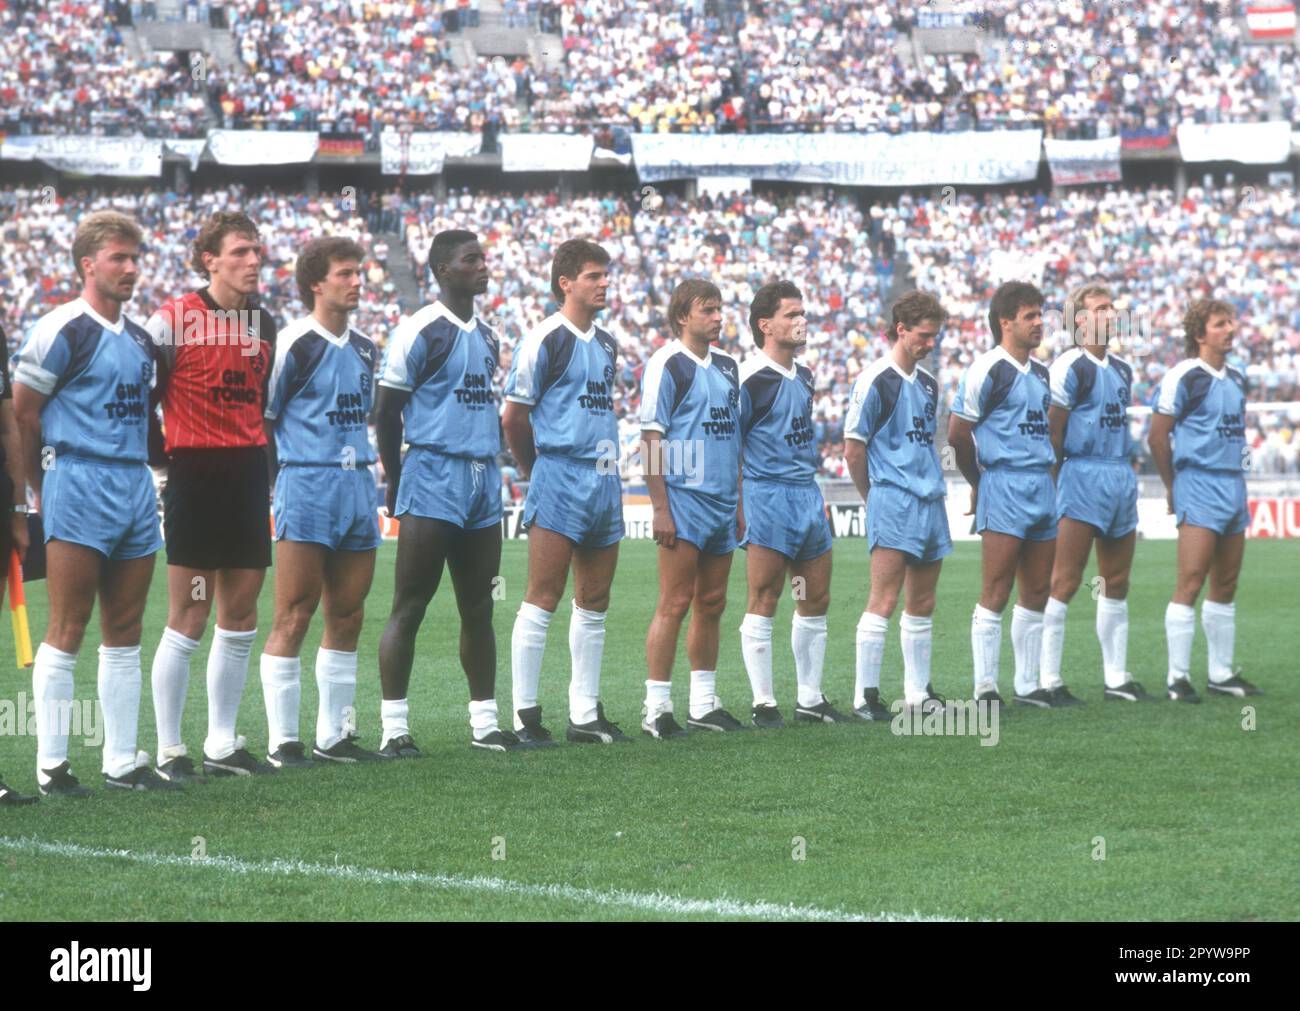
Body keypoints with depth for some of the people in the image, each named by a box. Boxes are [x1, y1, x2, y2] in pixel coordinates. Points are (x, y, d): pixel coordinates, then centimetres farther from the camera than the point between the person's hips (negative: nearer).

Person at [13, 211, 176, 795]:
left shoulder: (139, 338, 16)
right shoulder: (62, 330, -9)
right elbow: (22, 412, -7)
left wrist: (136, 472, 15)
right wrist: (43, 484, 0)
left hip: (135, 485, 8)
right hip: (79, 486, -8)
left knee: (125, 634, 10)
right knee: (67, 633, -6)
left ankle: (122, 762, 15)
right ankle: (51, 765, -2)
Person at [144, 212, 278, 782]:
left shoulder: (263, 324, 12)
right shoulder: (173, 320, -8)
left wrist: (270, 471, 16)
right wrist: (159, 457, -8)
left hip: (248, 473, 6)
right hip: (196, 473, -6)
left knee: (241, 617, 8)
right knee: (187, 621, -5)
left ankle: (222, 745, 17)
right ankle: (170, 751, 2)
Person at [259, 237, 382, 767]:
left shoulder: (363, 348, 14)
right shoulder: (294, 343, -8)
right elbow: (261, 418, -6)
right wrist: (271, 479, -6)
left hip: (357, 485, 7)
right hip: (307, 484, -7)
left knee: (347, 615, 9)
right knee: (294, 618, -6)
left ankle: (334, 735, 17)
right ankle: (282, 741, -3)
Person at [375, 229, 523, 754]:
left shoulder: (486, 336, 17)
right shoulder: (421, 331, -7)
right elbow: (386, 413, -6)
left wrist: (490, 466, 17)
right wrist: (397, 482, -4)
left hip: (483, 480, 8)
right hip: (433, 479, -8)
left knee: (478, 607, 10)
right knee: (409, 607, -5)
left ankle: (485, 722, 15)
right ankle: (394, 726, -4)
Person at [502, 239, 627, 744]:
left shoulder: (606, 344, 16)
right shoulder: (544, 340, -7)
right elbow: (513, 418, -5)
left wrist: (608, 465, 14)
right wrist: (538, 469, 6)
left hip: (604, 479, 8)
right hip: (560, 477, -8)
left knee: (594, 603, 9)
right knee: (542, 600, -8)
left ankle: (585, 714, 15)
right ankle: (525, 715, -5)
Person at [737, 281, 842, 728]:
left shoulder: (803, 376, 15)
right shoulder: (750, 378, -12)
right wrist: (739, 508, -15)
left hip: (806, 494, 9)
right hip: (769, 495, -9)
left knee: (816, 600, 11)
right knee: (763, 603, -5)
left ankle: (810, 699, 20)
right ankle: (763, 703, -2)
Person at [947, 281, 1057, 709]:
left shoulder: (1040, 372, 16)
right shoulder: (987, 369, -9)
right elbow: (957, 434, -9)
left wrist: (1045, 472, 14)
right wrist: (980, 482, 2)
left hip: (1041, 483, 8)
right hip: (1004, 487, -8)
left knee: (1036, 593, 10)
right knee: (996, 593, -8)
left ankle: (1027, 685, 17)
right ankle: (985, 687, -4)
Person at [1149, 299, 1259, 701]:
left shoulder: (1236, 380, 15)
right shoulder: (1183, 377, -10)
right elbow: (1157, 435, -8)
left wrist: (1238, 471, 15)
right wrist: (1173, 486, 0)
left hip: (1233, 484, 8)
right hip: (1199, 487, -8)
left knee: (1225, 585, 11)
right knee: (1191, 581, -13)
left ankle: (1221, 674, 17)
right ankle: (1178, 677, -11)